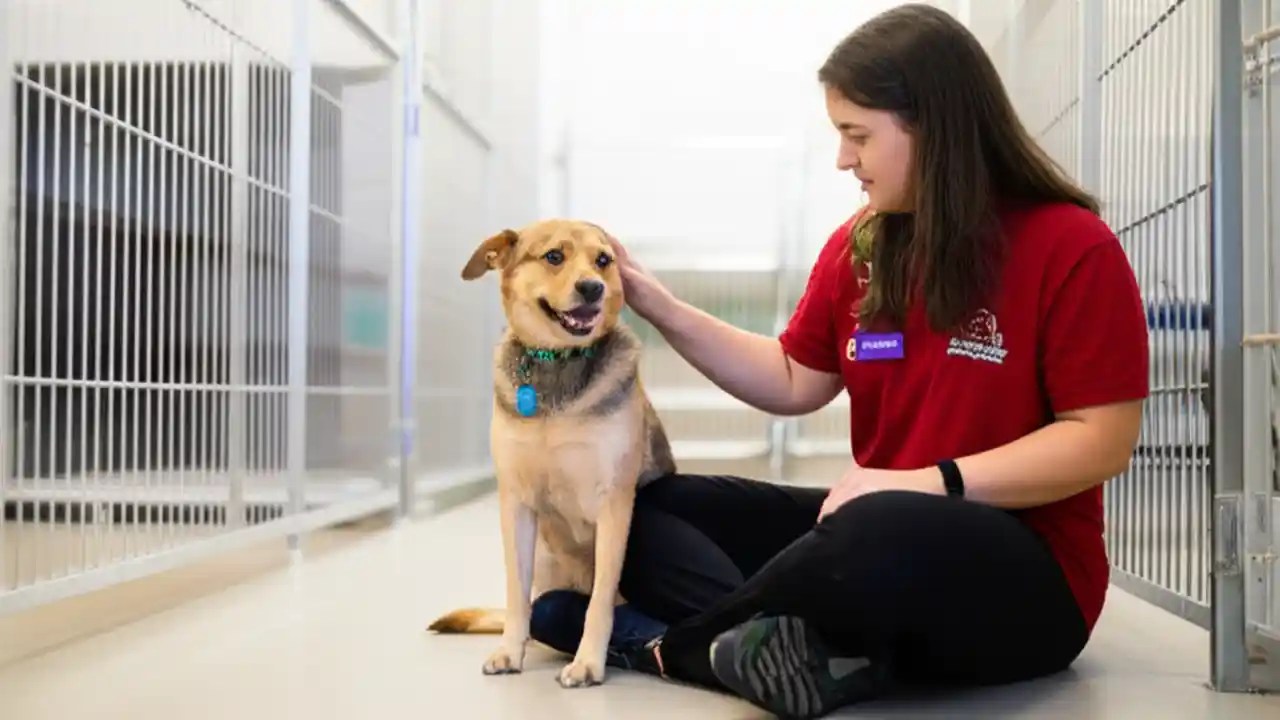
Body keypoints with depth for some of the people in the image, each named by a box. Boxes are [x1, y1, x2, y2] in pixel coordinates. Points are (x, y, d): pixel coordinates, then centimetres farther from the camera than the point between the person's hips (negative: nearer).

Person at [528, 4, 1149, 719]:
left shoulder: (1073, 249, -11)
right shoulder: (857, 247, 7)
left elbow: (1103, 440, -14)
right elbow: (793, 383, 15)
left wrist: (932, 483, -23)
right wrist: (658, 304, 7)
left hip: (1027, 571, -6)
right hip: (879, 525, 7)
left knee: (879, 536, -42)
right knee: (637, 506, -4)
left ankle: (673, 646, -18)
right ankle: (820, 648, -29)